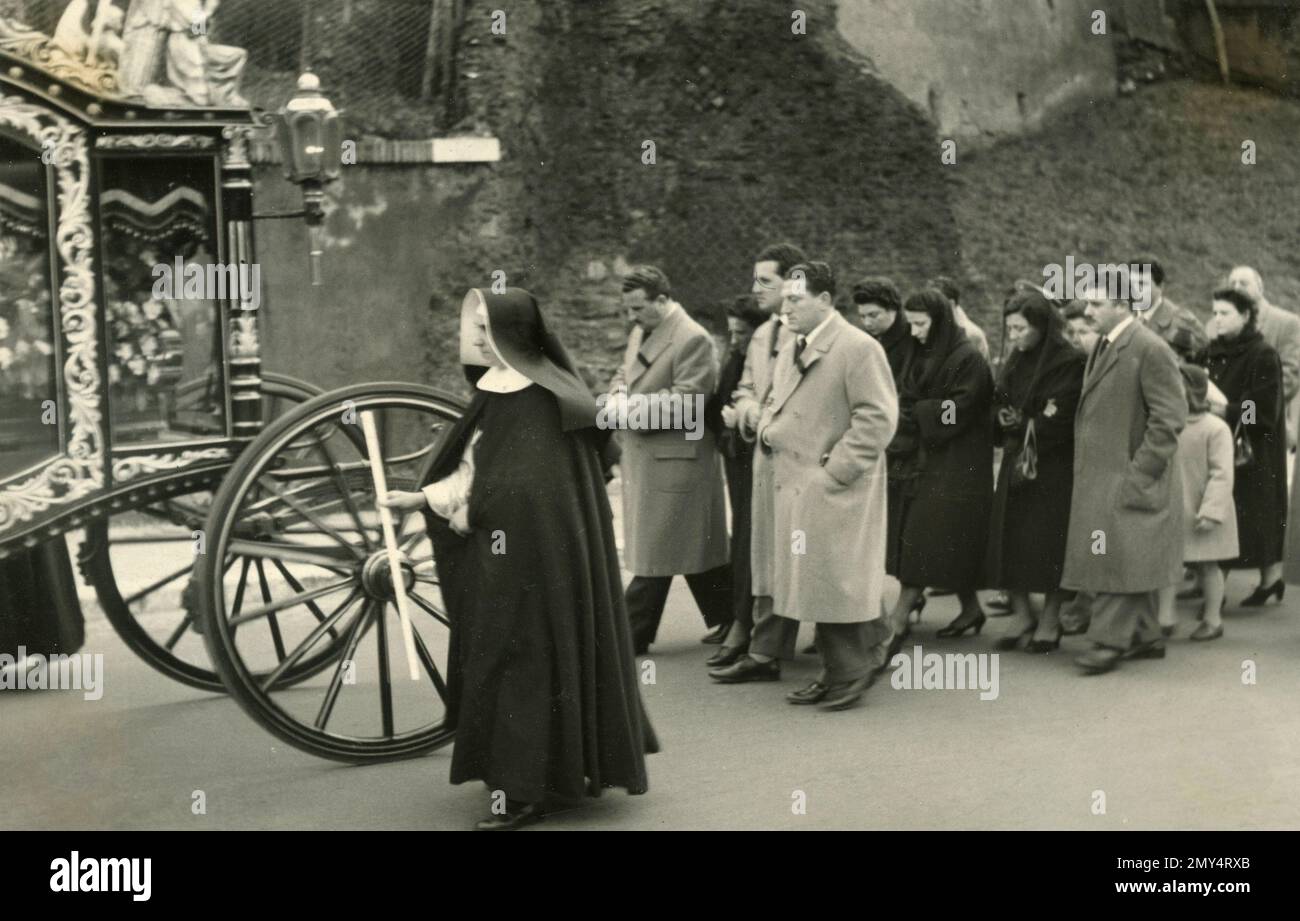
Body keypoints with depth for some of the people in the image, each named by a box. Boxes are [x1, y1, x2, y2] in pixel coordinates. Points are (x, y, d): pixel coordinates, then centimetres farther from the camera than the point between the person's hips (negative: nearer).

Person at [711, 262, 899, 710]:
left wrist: (834, 469, -18)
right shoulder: (791, 350, 16)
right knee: (791, 575, 14)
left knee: (835, 582, -4)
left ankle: (848, 675, 7)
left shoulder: (858, 348, -12)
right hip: (792, 487, 9)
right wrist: (767, 430, 7)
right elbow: (774, 402, 29)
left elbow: (877, 418, -17)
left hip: (833, 492, -9)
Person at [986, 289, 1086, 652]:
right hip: (1016, 463, 6)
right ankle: (1022, 614, 17)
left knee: (1049, 540, 0)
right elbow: (998, 407, 11)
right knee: (1009, 540, 4)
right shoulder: (1015, 361, 10)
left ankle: (1050, 621, 13)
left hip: (1055, 468, -6)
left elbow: (1063, 419, -15)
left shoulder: (1071, 363, -11)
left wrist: (1021, 422, -9)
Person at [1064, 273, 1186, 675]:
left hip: (1130, 479, -9)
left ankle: (1109, 641, 0)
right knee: (1124, 562, 14)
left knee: (1119, 561, -5)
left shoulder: (1150, 350, -14)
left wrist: (1139, 473, -17)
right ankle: (1145, 637, 23)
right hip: (1101, 478, 9)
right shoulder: (1103, 347, 13)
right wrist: (1086, 469, 13)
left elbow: (1170, 417, -16)